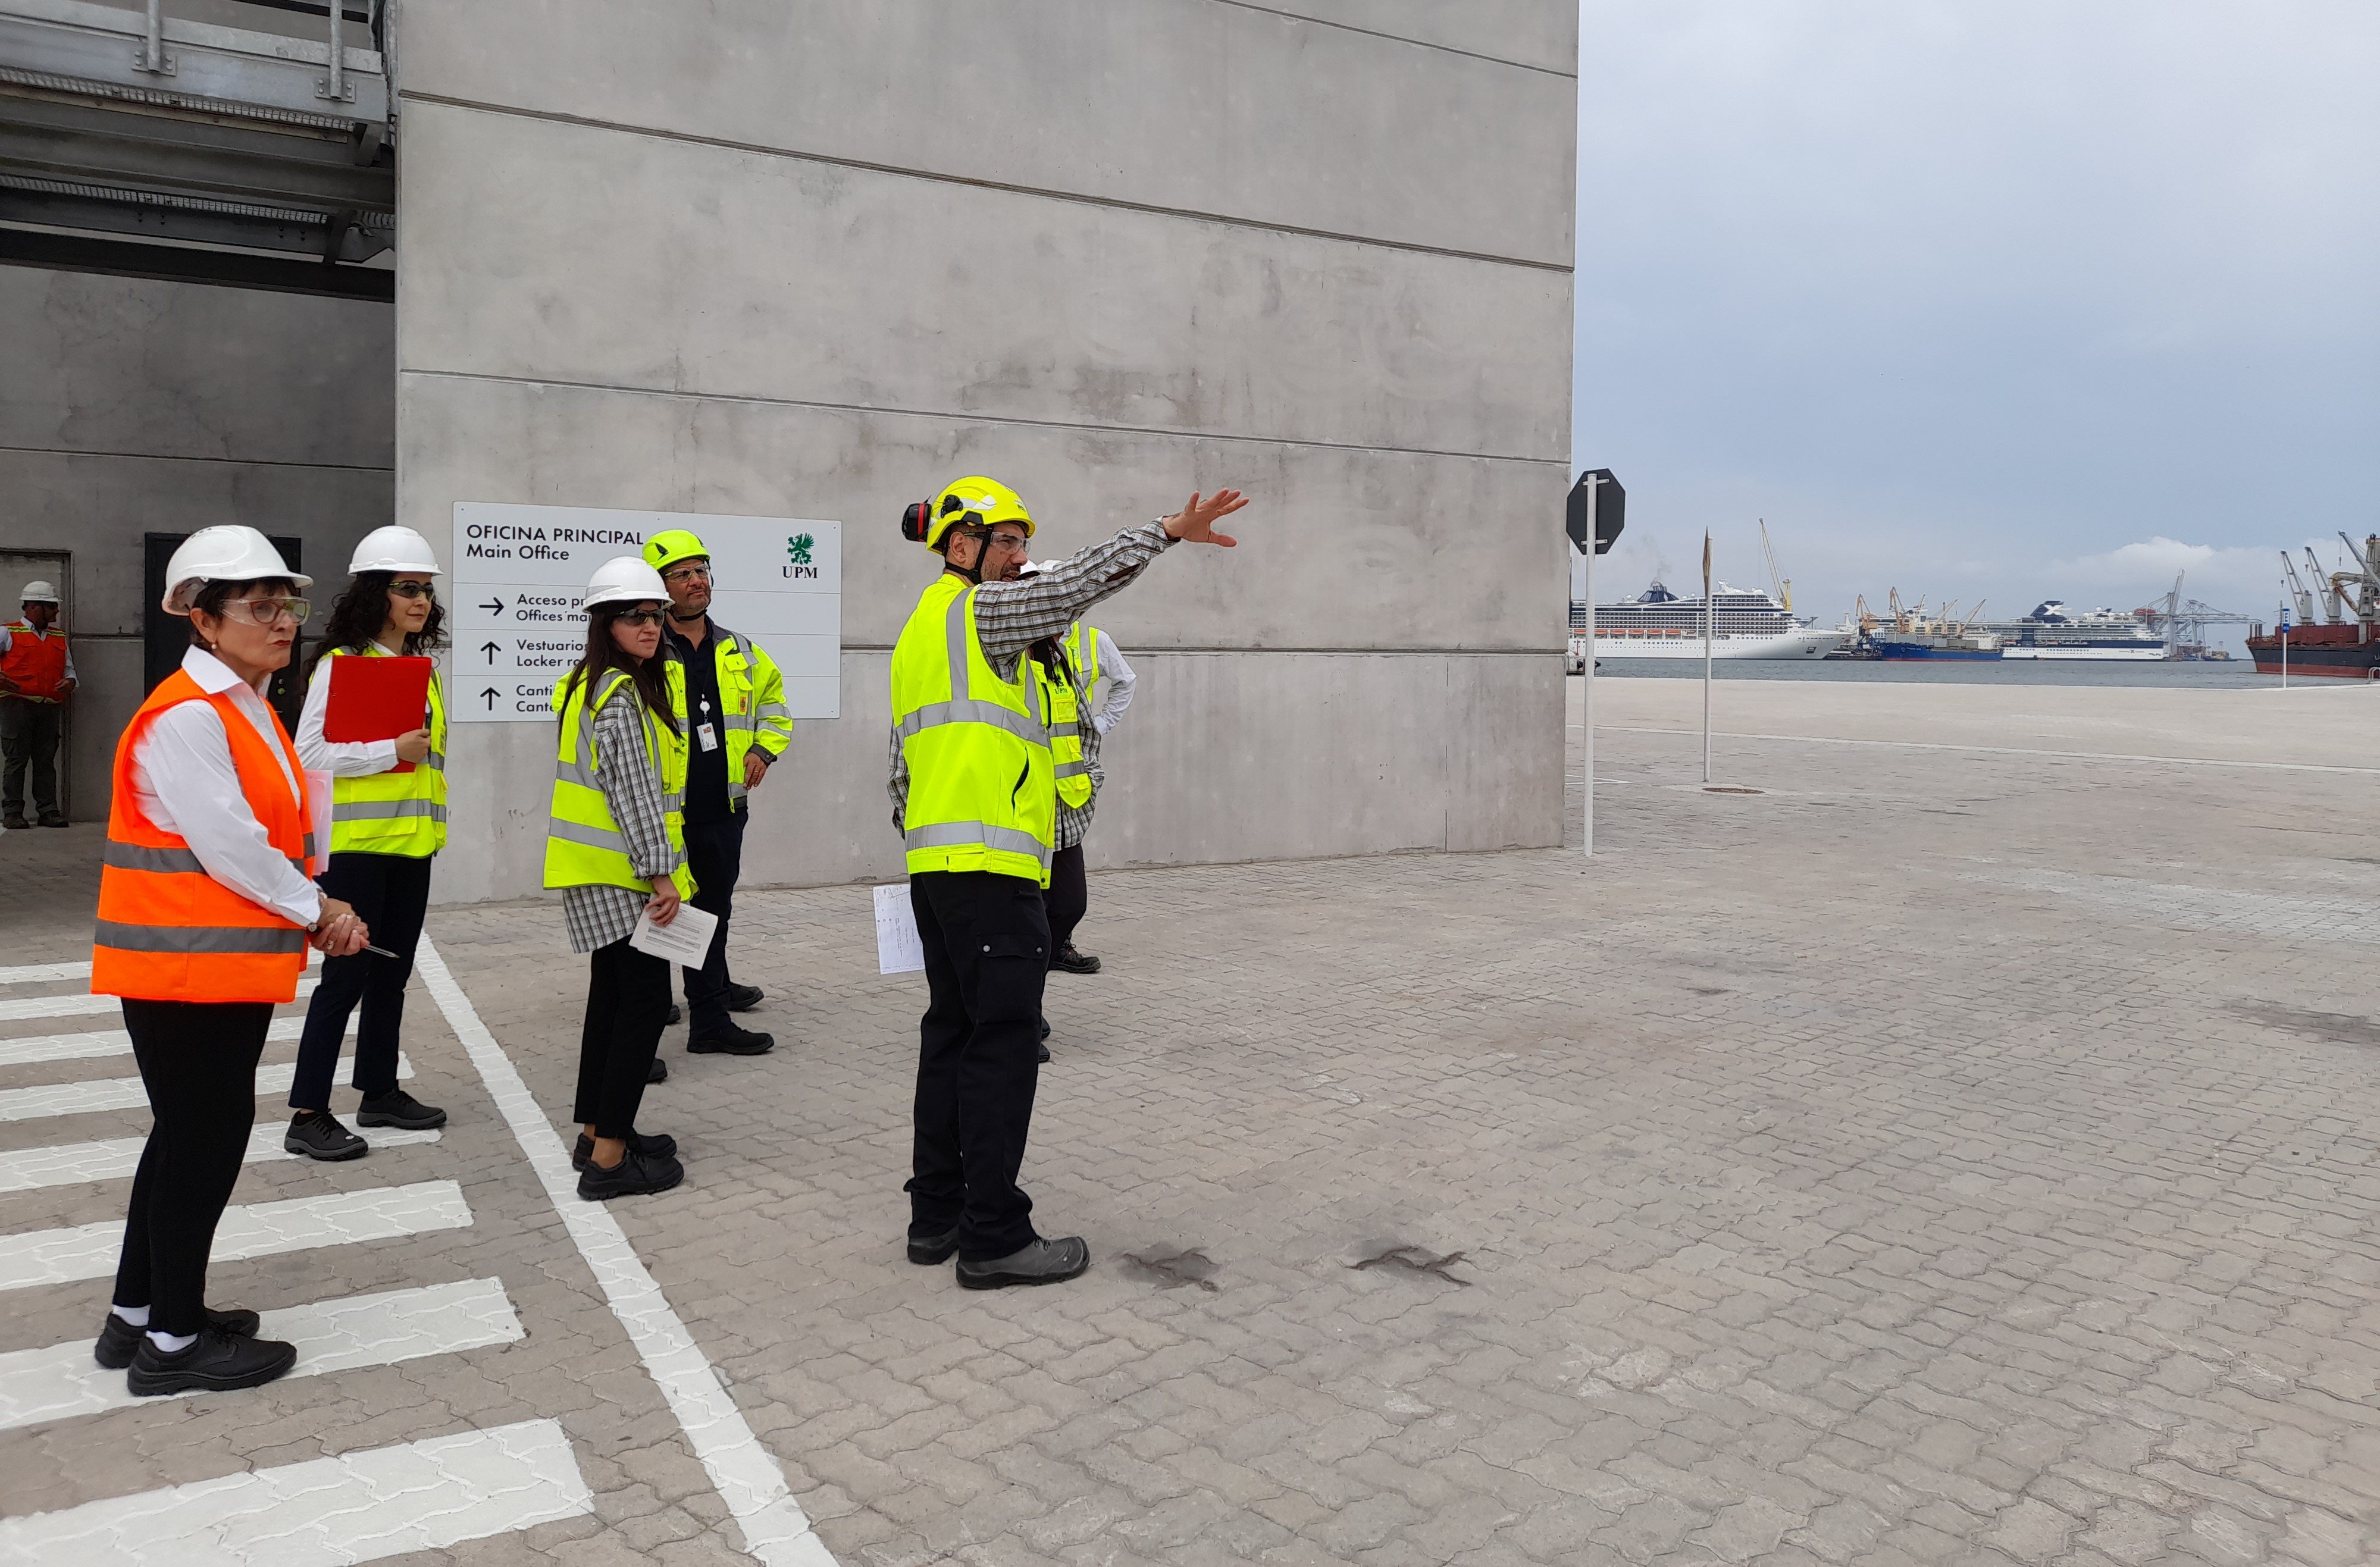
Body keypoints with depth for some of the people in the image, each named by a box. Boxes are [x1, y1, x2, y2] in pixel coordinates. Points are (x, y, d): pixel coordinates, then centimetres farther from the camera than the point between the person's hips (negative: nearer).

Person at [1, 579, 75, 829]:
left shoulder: (59, 638, 21)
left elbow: (69, 668, 26)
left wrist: (69, 682, 3)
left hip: (50, 707, 4)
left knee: (46, 760, 4)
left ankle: (48, 811, 5)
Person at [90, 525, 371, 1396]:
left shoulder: (249, 708, 13)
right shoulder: (185, 717, -18)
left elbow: (281, 829, 14)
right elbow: (230, 846, -21)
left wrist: (312, 911, 0)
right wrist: (317, 910, -9)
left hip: (231, 966, 10)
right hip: (185, 970, -10)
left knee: (188, 1136, 18)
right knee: (204, 1141, 1)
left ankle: (137, 1316, 32)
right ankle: (174, 1342, 15)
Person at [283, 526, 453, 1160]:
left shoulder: (424, 666, 13)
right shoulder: (339, 664, -10)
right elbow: (309, 753, -16)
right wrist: (391, 752, -21)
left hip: (411, 843, 7)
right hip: (355, 843, -7)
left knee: (393, 970, 14)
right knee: (346, 974, -5)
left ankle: (379, 1092, 25)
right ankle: (307, 1116, 3)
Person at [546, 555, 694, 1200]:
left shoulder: (591, 686, 17)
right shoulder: (621, 694, -16)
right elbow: (633, 791, -21)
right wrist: (661, 874, -20)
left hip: (603, 875, 10)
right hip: (623, 876, -10)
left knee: (614, 995, 16)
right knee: (646, 999, -7)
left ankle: (598, 1133, 25)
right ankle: (609, 1158, -5)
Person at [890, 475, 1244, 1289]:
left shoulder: (919, 630, 23)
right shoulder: (977, 612, -5)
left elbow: (900, 770, 24)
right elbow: (1077, 582, -19)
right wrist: (1169, 532, -20)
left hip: (933, 866, 10)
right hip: (992, 869, -10)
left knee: (952, 1033, 14)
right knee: (1002, 1044, -6)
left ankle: (937, 1214, 21)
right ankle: (994, 1236, -2)